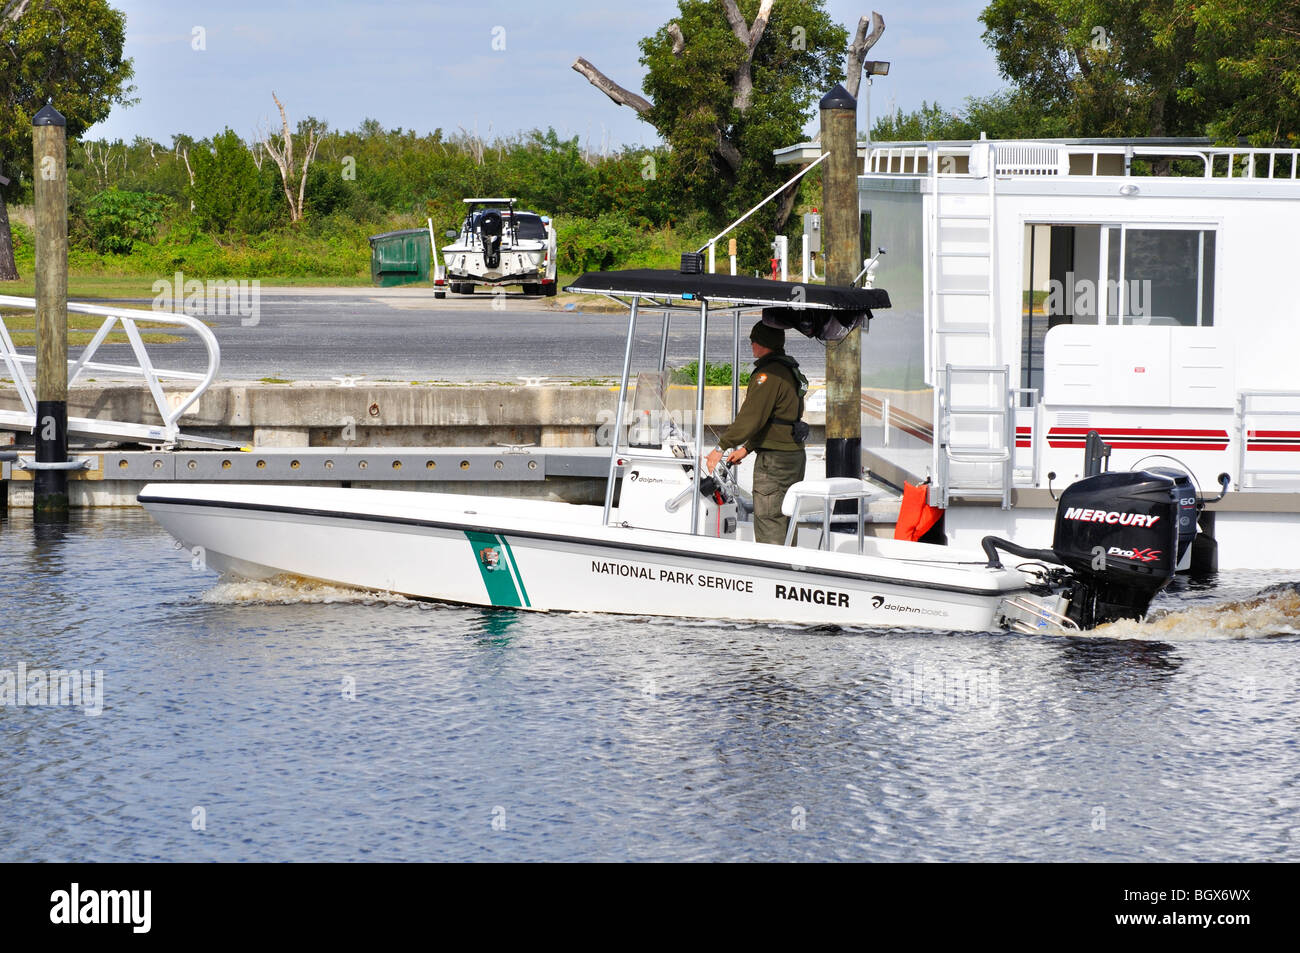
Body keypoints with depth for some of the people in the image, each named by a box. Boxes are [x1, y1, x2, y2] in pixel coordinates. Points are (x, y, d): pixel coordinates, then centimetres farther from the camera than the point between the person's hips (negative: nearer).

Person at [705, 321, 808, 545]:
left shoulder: (769, 374, -16)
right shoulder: (791, 371, 16)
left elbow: (751, 417, -23)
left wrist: (720, 448, -21)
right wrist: (746, 448, 23)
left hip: (774, 459, -10)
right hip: (794, 455, 10)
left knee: (768, 530, -8)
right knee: (784, 525, 14)